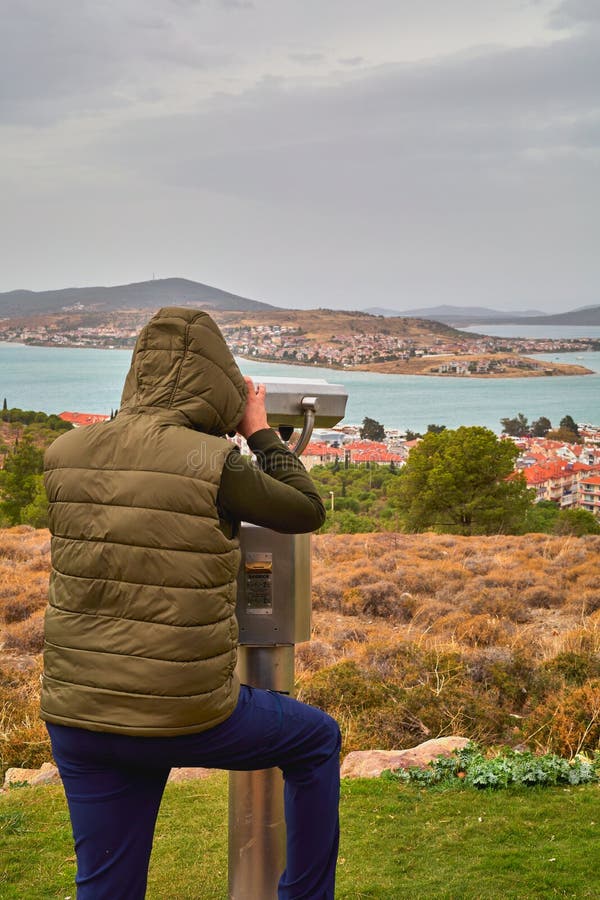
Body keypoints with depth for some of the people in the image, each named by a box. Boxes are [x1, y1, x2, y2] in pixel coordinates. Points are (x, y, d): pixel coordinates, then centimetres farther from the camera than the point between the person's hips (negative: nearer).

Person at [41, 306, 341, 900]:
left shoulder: (64, 456, -1)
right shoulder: (215, 465, -16)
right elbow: (305, 513, 2)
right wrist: (259, 431, 13)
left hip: (78, 717, 5)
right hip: (186, 717, -4)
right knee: (317, 741, 23)